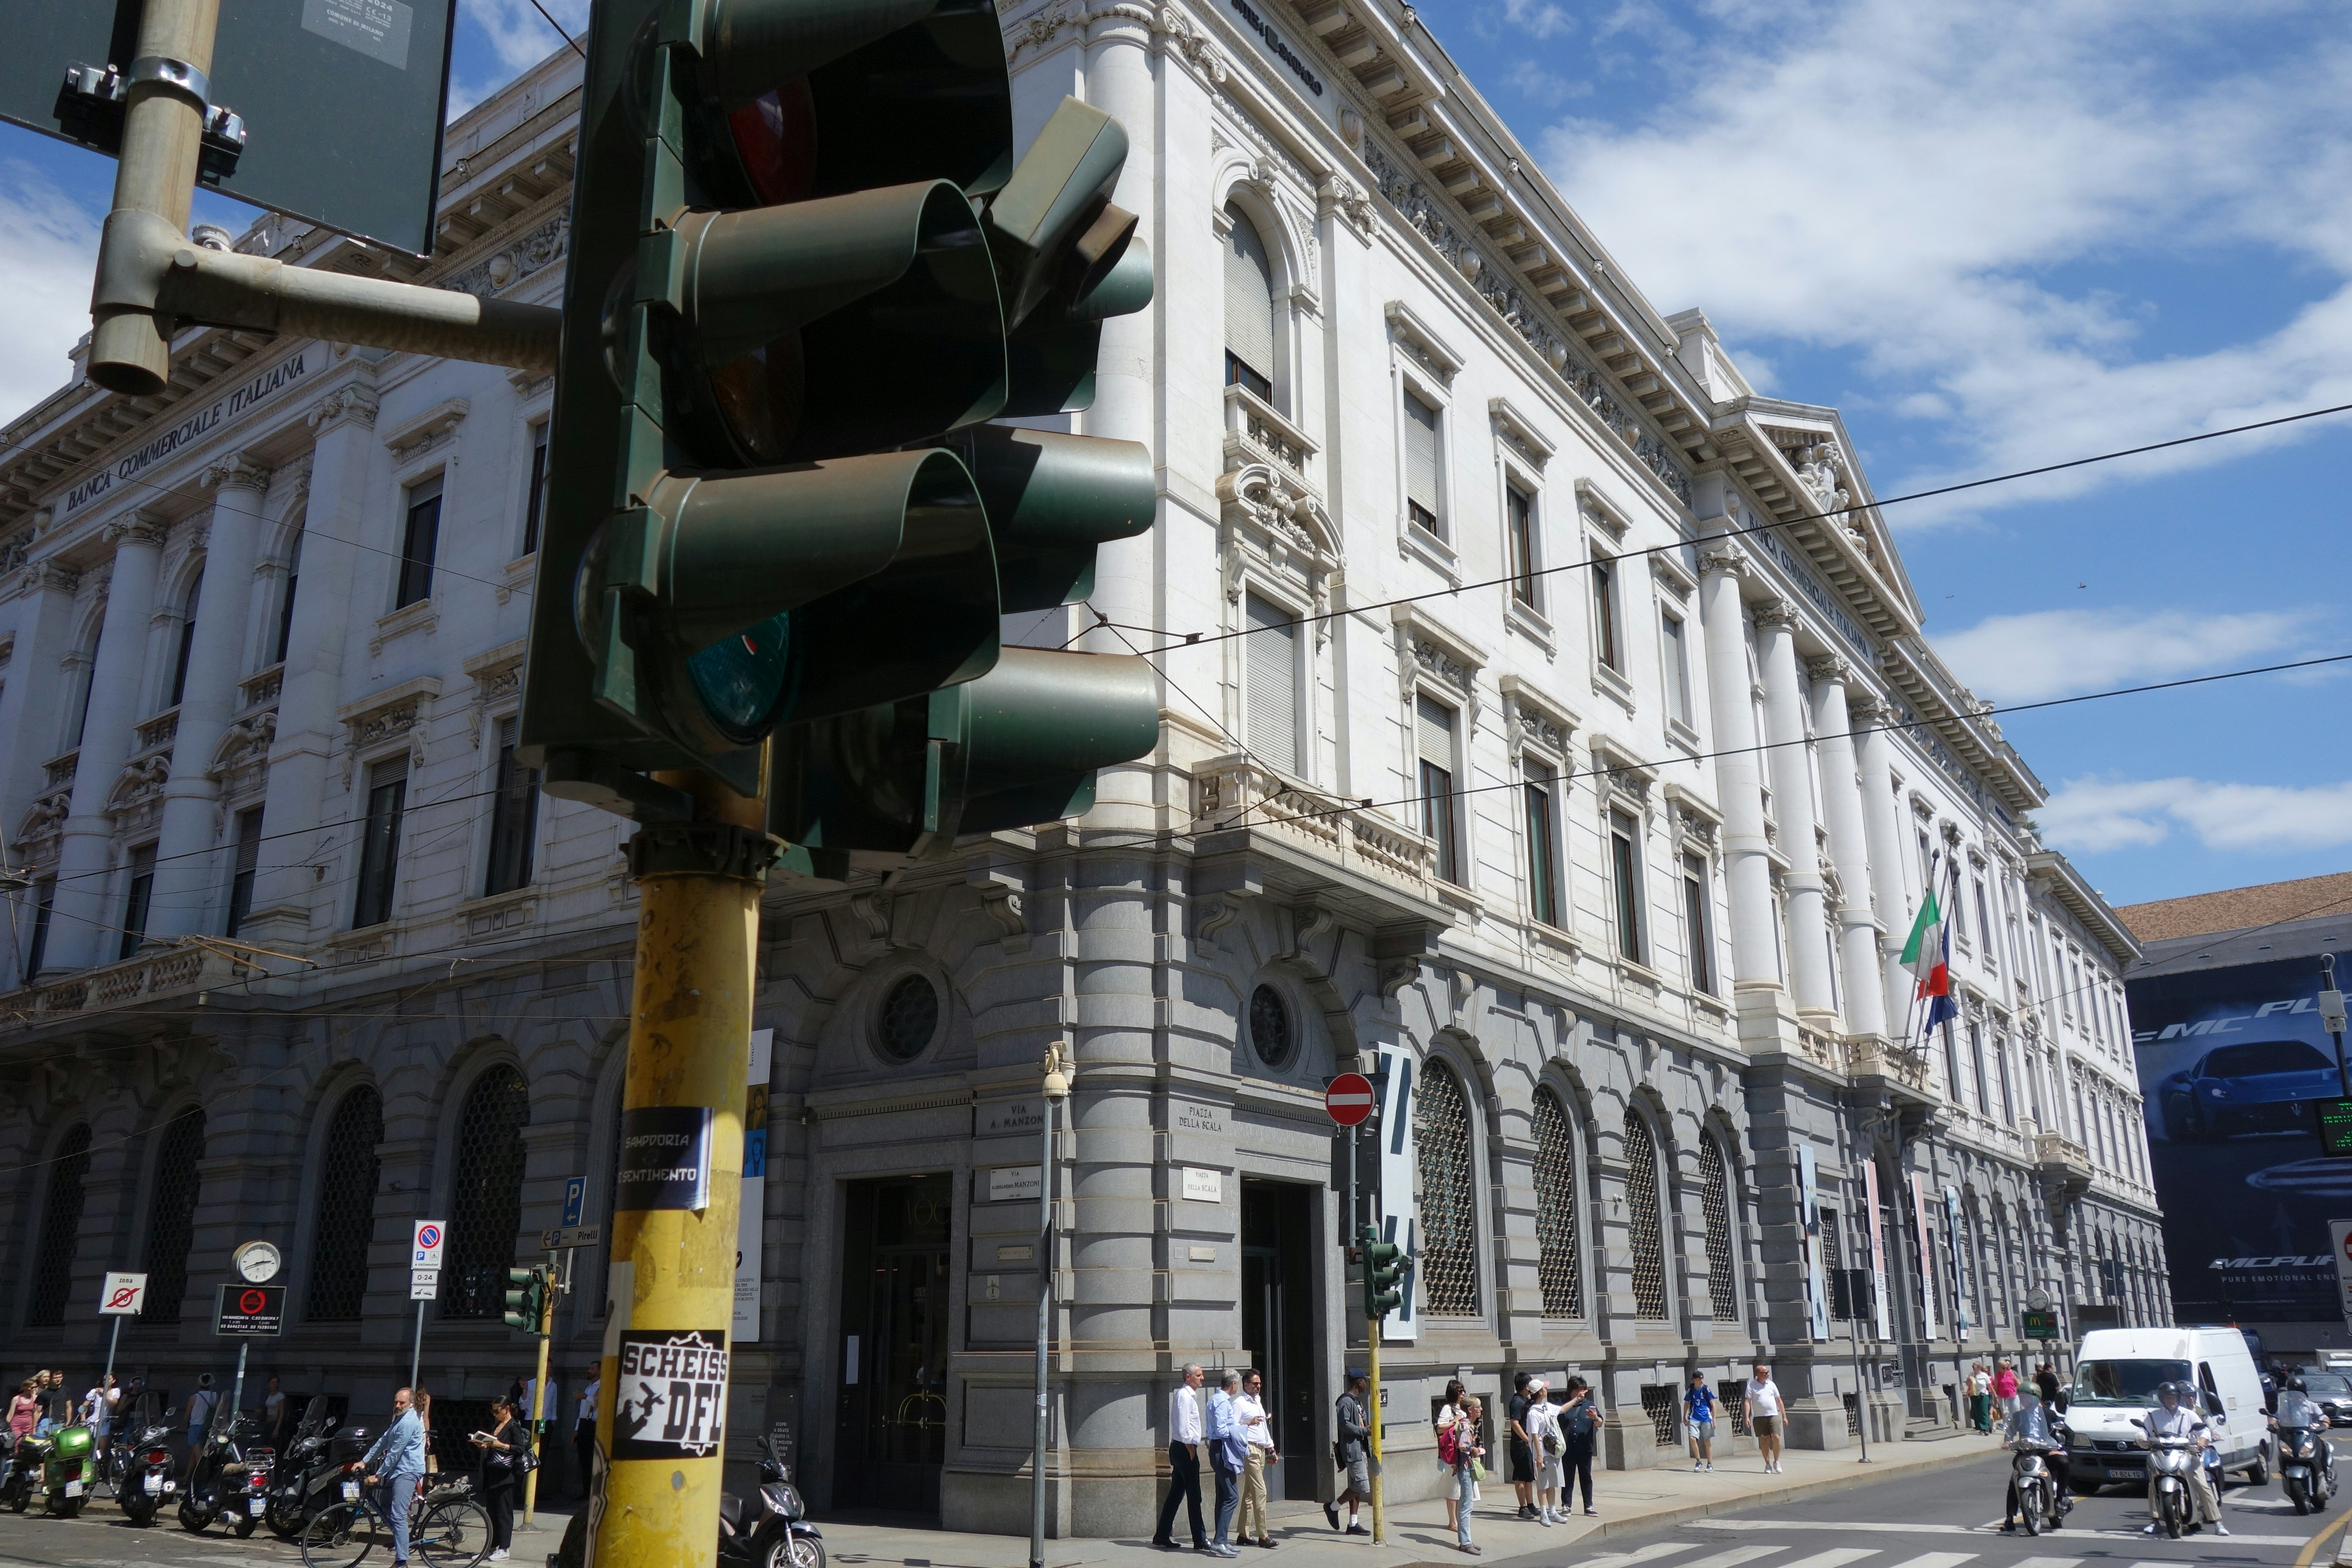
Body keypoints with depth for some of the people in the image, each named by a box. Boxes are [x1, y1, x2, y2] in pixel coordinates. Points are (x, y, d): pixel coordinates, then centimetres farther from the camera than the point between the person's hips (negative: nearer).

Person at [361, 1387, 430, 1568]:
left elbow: (394, 1453, -17)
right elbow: (383, 1441, 19)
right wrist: (364, 1461, 13)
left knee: (398, 1515, -14)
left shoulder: (408, 1422, -17)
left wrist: (378, 1475, -13)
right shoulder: (400, 1419, 17)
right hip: (399, 1470, 11)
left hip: (407, 1472, -11)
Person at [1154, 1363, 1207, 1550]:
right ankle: (1200, 1540, -1)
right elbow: (1184, 1427, -19)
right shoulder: (1184, 1395, -15)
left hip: (1179, 1450, 10)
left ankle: (1162, 1536, 17)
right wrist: (1191, 1451, -15)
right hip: (1185, 1449, -10)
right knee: (1194, 1496, -5)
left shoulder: (1189, 1394, 16)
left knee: (1176, 1493, 12)